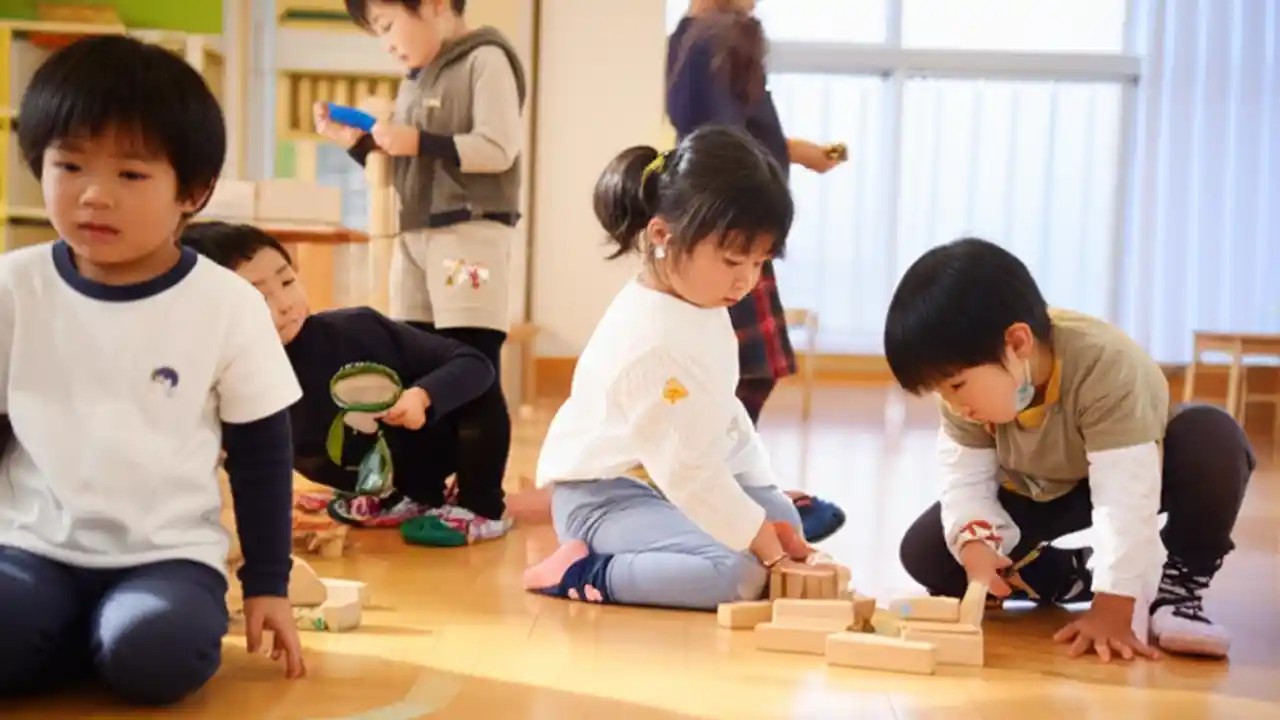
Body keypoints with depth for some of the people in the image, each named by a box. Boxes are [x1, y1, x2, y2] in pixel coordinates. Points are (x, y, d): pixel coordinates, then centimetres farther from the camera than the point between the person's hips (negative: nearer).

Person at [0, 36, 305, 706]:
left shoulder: (229, 304, -7)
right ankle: (103, 634, 0)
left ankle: (123, 630, 2)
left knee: (153, 653, -32)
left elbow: (261, 455, 2)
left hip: (169, 553, -1)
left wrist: (267, 584, 2)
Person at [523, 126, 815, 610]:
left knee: (781, 519, 13)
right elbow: (684, 468, -27)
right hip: (606, 496, -10)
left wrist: (769, 509, 9)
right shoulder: (649, 339, -28)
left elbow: (728, 420, 14)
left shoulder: (704, 308, 3)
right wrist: (761, 541, -24)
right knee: (739, 574, -26)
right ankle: (587, 573, -15)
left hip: (675, 484, 10)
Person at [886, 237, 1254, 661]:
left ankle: (1179, 587, -20)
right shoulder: (972, 377, -23)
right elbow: (965, 480, -18)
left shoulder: (1104, 366, -40)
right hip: (1038, 491, 4)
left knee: (1214, 439, -37)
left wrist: (1112, 610, -45)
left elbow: (1125, 499, -42)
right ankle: (1064, 579, 5)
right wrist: (973, 545, -38)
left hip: (1134, 471, -4)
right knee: (924, 554, -14)